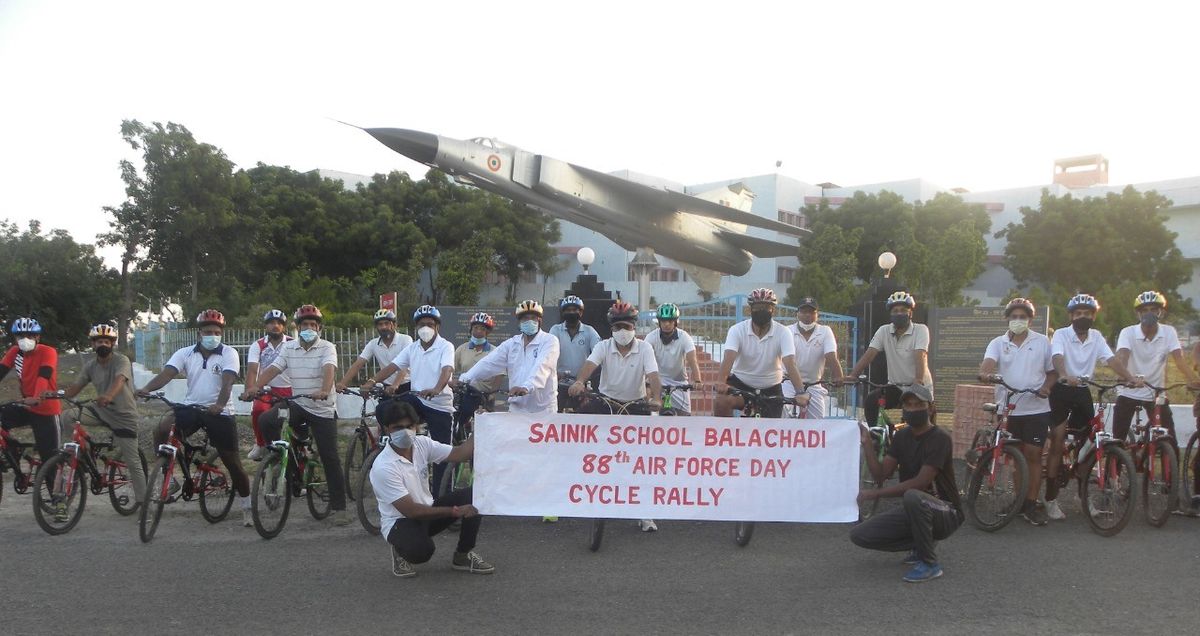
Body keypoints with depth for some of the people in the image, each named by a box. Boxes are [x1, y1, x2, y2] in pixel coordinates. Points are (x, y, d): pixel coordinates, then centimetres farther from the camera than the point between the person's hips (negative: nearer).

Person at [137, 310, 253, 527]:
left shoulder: (229, 353, -6)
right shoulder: (185, 353, 2)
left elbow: (227, 381, -22)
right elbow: (167, 373, -13)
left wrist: (219, 404, -40)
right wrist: (146, 388, -33)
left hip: (219, 412, -2)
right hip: (191, 407, 2)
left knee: (233, 462, 1)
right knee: (162, 429, -27)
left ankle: (247, 508, 16)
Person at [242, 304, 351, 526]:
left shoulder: (327, 348, -7)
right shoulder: (289, 348, 6)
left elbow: (329, 369, -25)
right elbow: (273, 369, -4)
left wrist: (325, 391, -45)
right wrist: (254, 387, -21)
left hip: (323, 409, -3)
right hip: (297, 405, 3)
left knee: (330, 458, -4)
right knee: (268, 422, -24)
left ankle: (339, 507, 2)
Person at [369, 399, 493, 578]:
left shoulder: (421, 443, -7)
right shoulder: (383, 467, -26)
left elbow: (459, 454, -11)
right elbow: (410, 511, -27)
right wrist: (454, 511, -26)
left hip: (427, 510, 7)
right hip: (400, 521, -7)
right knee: (421, 550, -39)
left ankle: (463, 557, 2)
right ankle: (401, 551, 0)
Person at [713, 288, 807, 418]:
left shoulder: (782, 333, -13)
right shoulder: (737, 330, -13)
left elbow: (790, 363, -24)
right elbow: (729, 358, -28)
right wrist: (721, 382, -48)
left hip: (770, 389, 1)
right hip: (740, 383, -1)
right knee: (721, 401, -30)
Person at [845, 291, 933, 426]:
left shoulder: (921, 330, -11)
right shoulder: (884, 331, 1)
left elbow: (920, 356, -26)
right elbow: (869, 354, -8)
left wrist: (918, 381, -42)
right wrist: (853, 376, -23)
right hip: (895, 386, 3)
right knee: (870, 400, -19)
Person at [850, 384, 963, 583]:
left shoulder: (939, 439, -17)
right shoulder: (902, 436, 6)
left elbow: (920, 482, -25)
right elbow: (881, 475, 2)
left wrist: (877, 493, -24)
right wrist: (868, 445, -12)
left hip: (947, 513, -7)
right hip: (913, 510, 7)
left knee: (912, 496, -40)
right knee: (859, 535, -6)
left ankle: (929, 563, -22)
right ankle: (921, 544, 11)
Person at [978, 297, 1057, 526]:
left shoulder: (1042, 342, 6)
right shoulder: (998, 343, 5)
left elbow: (1053, 371, 10)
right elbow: (988, 362, -13)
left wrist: (1046, 386, -11)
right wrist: (985, 374, -36)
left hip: (1035, 408, -1)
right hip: (1007, 409, 1)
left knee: (1033, 455, -2)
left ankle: (1031, 505, 3)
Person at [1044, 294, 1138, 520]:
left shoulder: (1096, 337, 4)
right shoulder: (1061, 334, -10)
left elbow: (1111, 359, -8)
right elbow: (1058, 357, -29)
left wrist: (1129, 377, -26)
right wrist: (1065, 375, -49)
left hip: (1083, 392, 5)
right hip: (1062, 390, -4)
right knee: (1057, 443, -7)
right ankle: (1051, 500, -2)